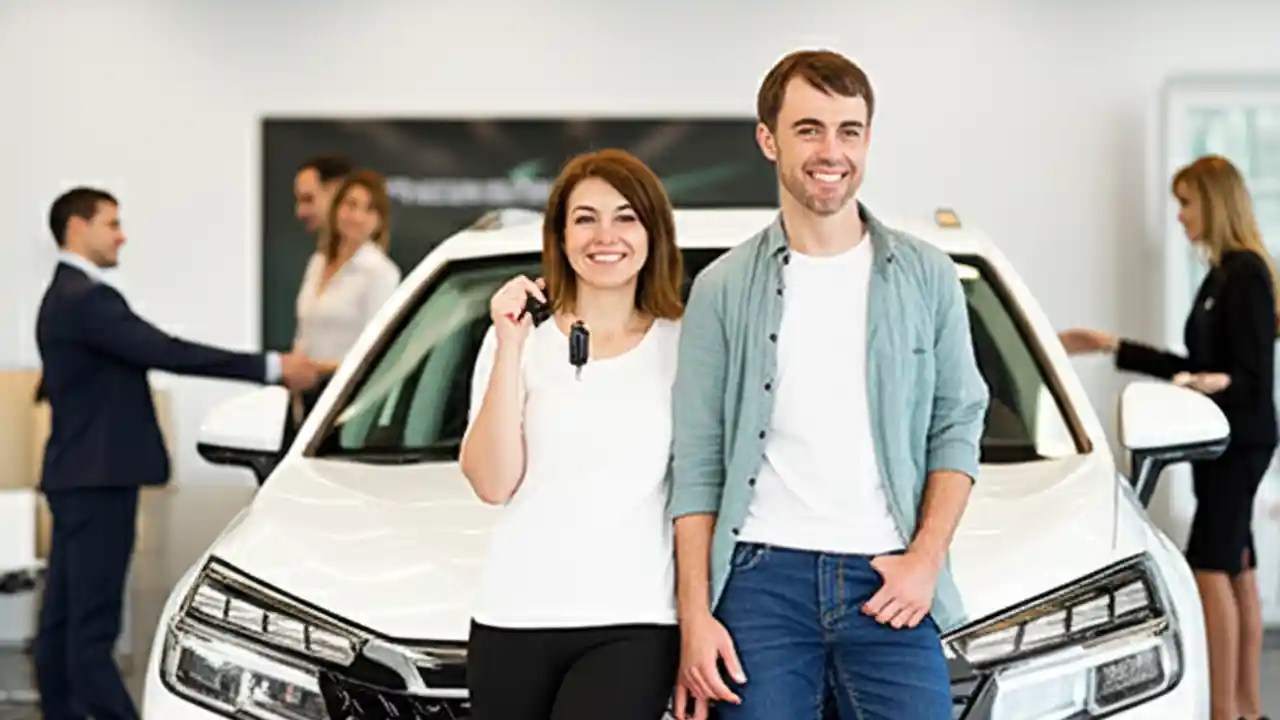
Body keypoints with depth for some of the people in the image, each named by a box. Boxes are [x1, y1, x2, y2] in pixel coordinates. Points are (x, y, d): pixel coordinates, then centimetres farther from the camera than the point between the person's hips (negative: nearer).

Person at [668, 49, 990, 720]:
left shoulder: (928, 278, 8)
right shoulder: (723, 288, 4)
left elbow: (957, 426, 9)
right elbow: (696, 466, 3)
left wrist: (926, 557, -4)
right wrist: (695, 616, -4)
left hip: (890, 584, 1)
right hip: (762, 576, -1)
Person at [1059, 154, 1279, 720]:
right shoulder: (1222, 275, 16)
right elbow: (1197, 365, 21)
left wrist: (1219, 384, -36)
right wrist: (1113, 347, 22)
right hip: (1225, 441, 10)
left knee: (1209, 566, -11)